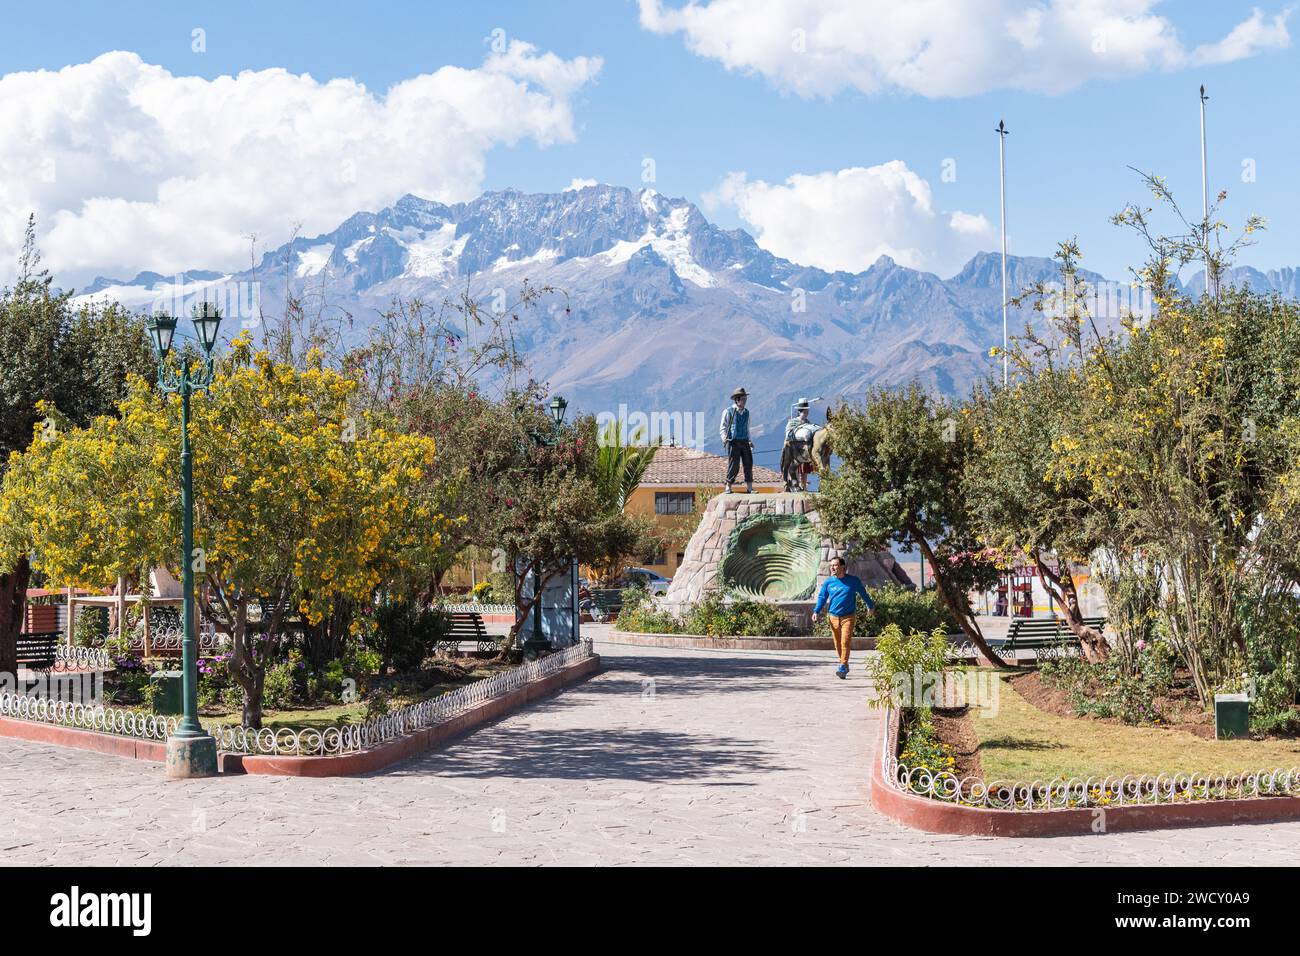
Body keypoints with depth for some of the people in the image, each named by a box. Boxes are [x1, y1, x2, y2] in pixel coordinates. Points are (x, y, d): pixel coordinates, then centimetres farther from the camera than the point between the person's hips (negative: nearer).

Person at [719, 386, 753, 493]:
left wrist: (749, 441, 19)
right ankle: (728, 487, 6)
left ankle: (749, 488, 5)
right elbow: (723, 427, -1)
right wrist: (724, 438, -17)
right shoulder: (728, 411, -2)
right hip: (733, 442, -5)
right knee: (734, 465, -7)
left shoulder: (746, 412, 15)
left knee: (748, 464, 0)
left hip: (745, 442, 5)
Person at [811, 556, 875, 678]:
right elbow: (822, 597, 8)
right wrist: (816, 611, -7)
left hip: (848, 617, -3)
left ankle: (843, 668, -16)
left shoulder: (853, 580, 0)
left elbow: (863, 594, 15)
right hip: (833, 616, 3)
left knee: (845, 642, -14)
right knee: (838, 643, 6)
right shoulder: (828, 582, 3)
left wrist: (870, 606, 28)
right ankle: (844, 664, 22)